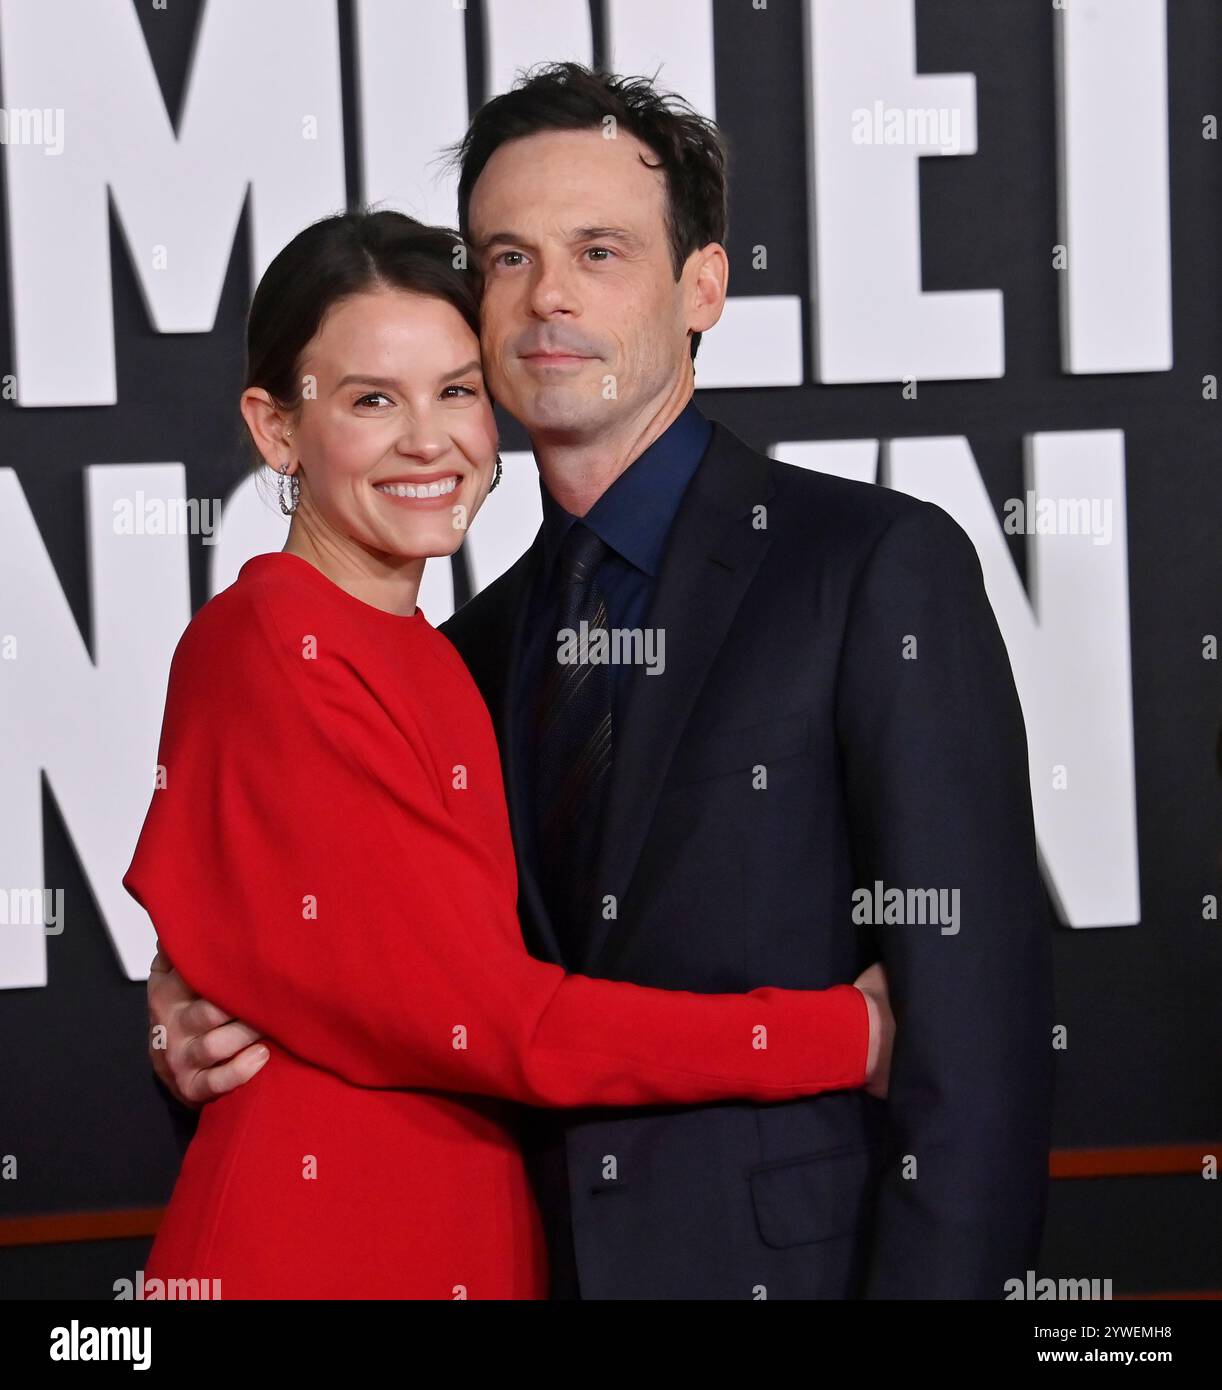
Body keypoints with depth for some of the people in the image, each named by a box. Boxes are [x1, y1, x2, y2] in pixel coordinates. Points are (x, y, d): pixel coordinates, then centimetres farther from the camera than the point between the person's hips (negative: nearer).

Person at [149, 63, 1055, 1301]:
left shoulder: (884, 567, -9)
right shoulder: (478, 646, 11)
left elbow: (976, 1026, -15)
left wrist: (926, 1283, -22)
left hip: (795, 1260, -6)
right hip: (542, 1264, 6)